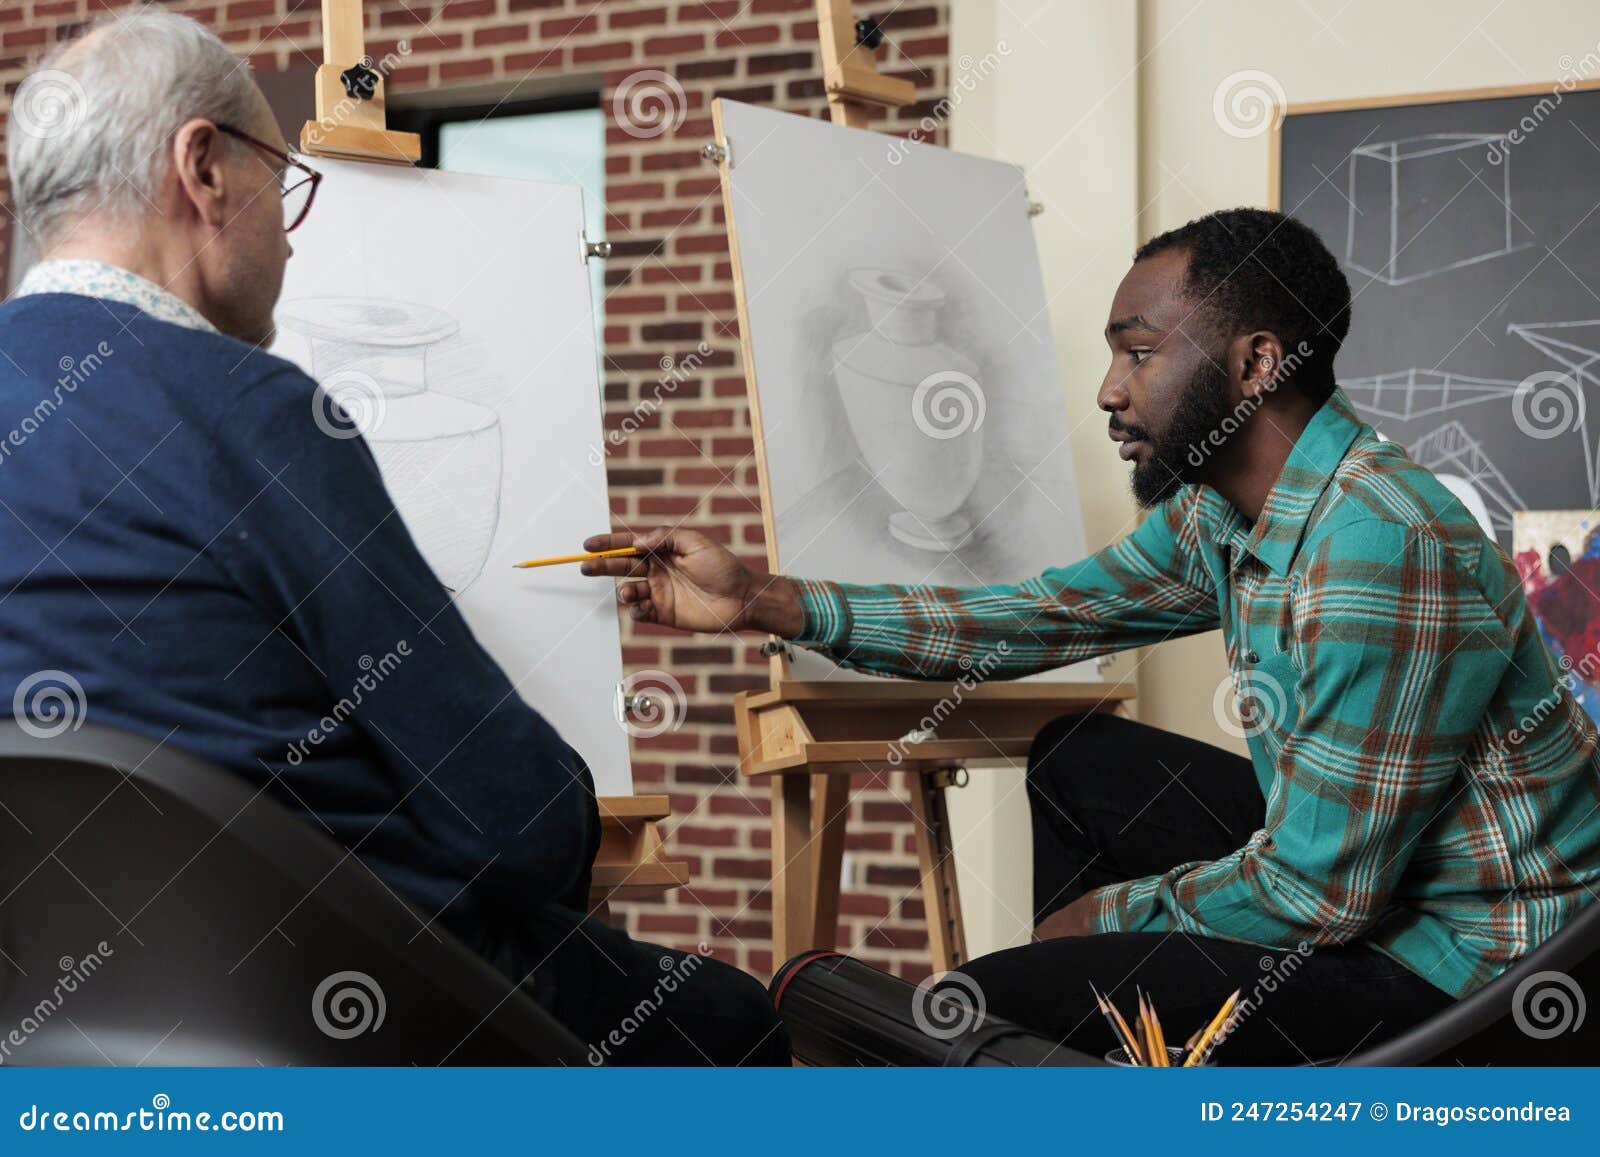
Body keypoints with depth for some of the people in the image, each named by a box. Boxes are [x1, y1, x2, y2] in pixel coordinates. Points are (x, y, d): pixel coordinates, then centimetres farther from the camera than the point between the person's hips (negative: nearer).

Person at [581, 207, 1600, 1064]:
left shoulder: (1380, 547, -28)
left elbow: (1316, 894, -26)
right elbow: (1037, 619, 11)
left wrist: (1114, 910, -9)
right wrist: (762, 601, 6)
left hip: (1459, 962, -9)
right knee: (1077, 763, 19)